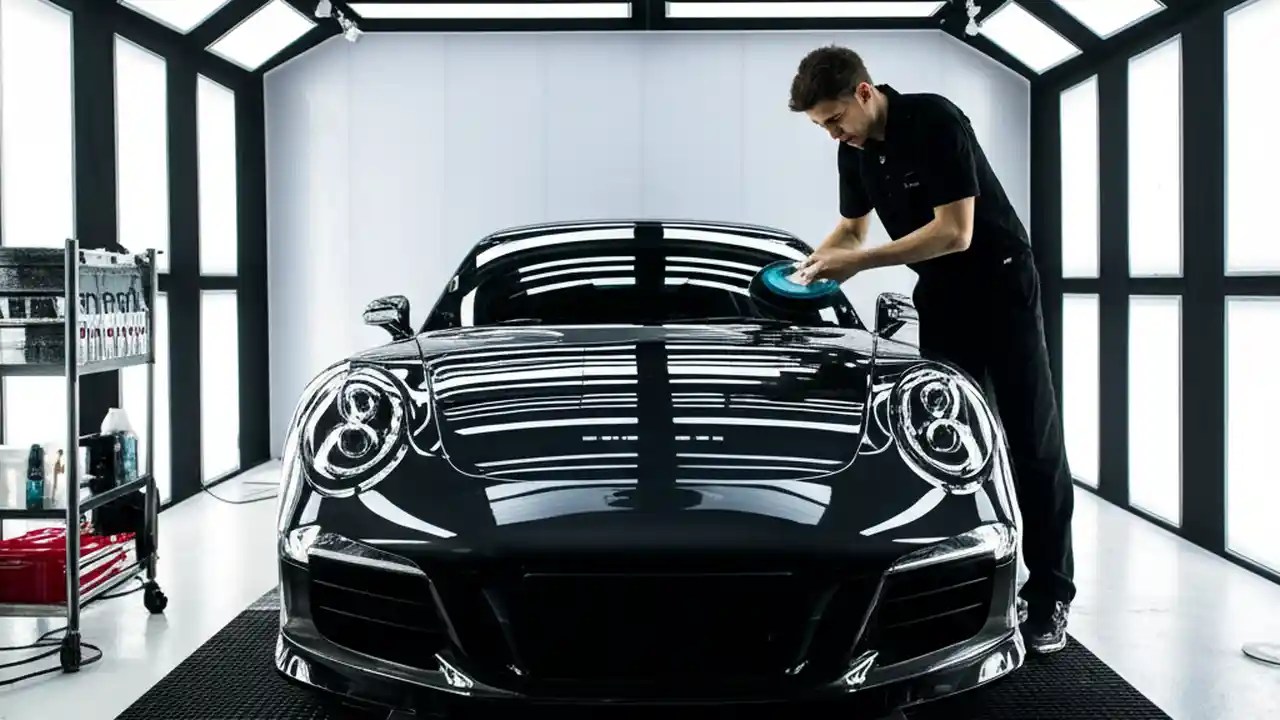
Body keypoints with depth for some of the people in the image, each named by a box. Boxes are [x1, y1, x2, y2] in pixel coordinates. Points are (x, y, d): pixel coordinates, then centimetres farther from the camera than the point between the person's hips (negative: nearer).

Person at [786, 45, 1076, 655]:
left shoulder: (935, 121, -22)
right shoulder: (855, 151, 0)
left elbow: (955, 232, -25)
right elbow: (851, 228, 16)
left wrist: (858, 263, -24)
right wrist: (812, 264, -2)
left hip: (1001, 286, -7)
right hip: (939, 298, 7)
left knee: (1033, 442, -3)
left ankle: (1049, 595, 1)